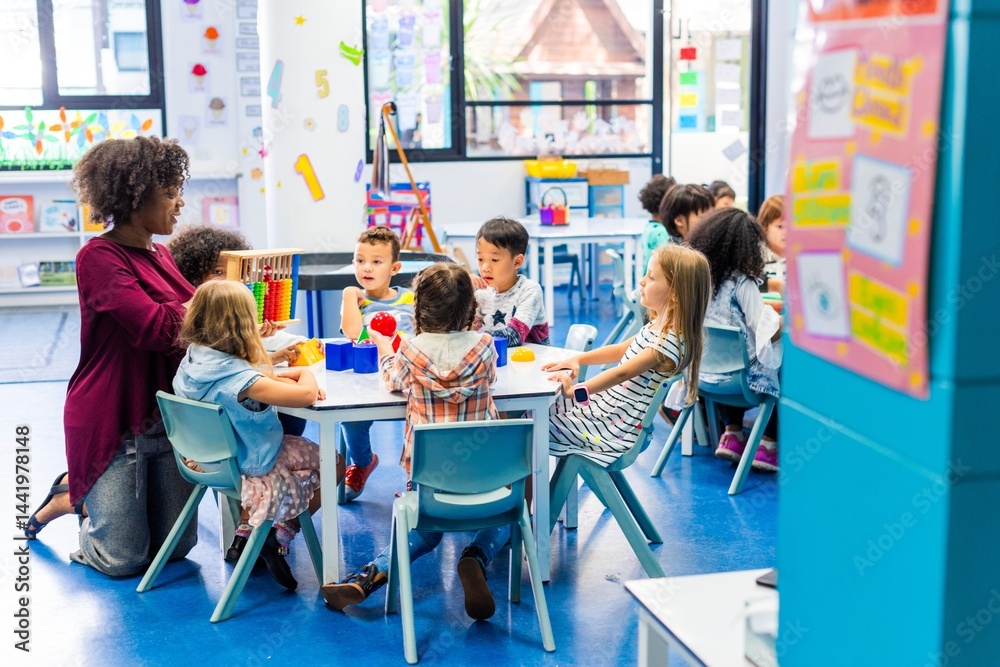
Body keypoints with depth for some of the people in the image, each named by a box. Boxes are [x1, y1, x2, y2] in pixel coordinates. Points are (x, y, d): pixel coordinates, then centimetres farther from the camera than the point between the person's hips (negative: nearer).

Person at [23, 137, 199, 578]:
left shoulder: (160, 255, 9)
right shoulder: (100, 257, -16)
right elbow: (155, 327, -26)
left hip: (168, 415, 7)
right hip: (111, 421, -7)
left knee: (176, 547, 13)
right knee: (123, 559, 2)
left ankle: (83, 493, 35)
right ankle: (71, 497, 31)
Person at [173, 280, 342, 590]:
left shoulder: (192, 361, -9)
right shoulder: (238, 378, -34)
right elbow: (307, 395, -38)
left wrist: (289, 376, -11)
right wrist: (306, 374, -16)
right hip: (251, 468, -7)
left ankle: (245, 530, 22)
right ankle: (281, 534, 11)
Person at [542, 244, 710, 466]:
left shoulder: (669, 341, -25)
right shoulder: (658, 326, 5)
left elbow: (622, 373, -30)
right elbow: (620, 350, 16)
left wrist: (575, 391, -34)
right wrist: (578, 360, 5)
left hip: (617, 427, -10)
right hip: (606, 403, 10)